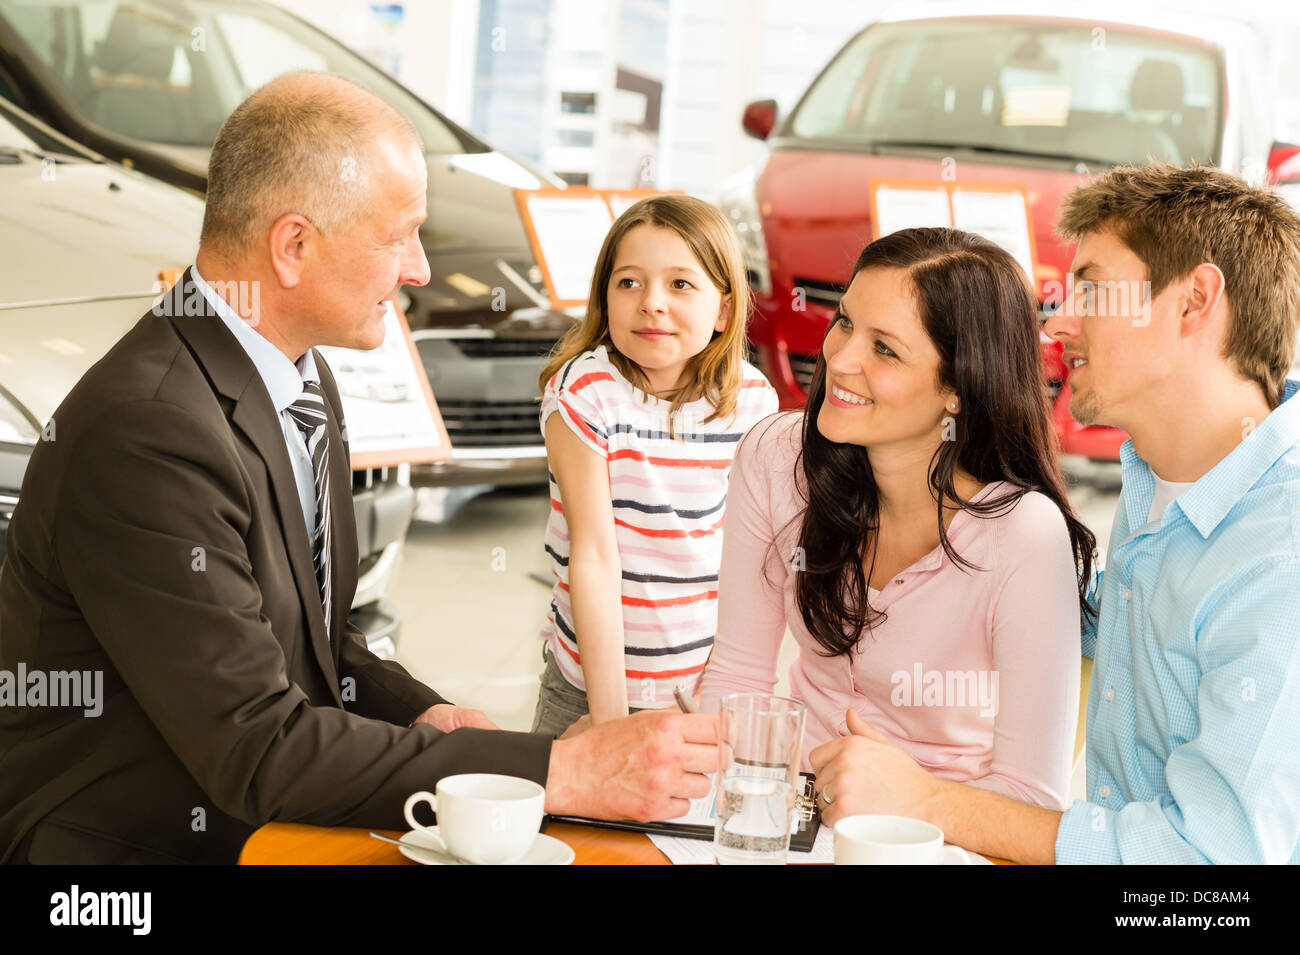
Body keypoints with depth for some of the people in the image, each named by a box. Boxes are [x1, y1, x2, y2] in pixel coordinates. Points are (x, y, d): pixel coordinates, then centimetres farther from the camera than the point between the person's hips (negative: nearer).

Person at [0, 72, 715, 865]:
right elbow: (256, 750, -25)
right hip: (126, 844, -8)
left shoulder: (302, 381, 6)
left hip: (264, 823, 8)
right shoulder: (145, 434, -23)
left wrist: (421, 714, -5)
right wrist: (559, 772, -26)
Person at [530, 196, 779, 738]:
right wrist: (610, 717, -19)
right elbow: (594, 557, -19)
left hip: (705, 678, 2)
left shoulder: (751, 400, -7)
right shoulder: (584, 393, -17)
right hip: (592, 679, -2)